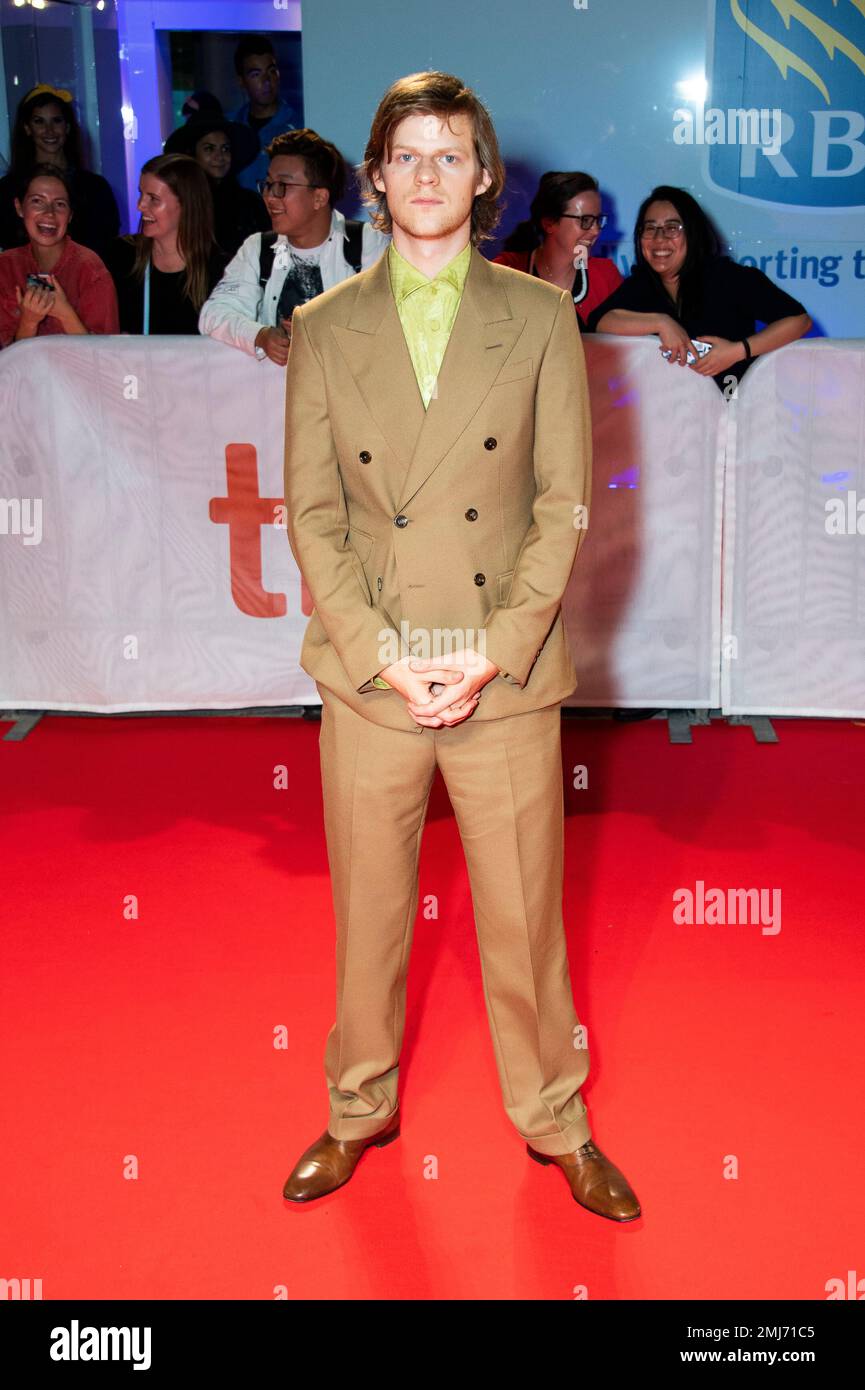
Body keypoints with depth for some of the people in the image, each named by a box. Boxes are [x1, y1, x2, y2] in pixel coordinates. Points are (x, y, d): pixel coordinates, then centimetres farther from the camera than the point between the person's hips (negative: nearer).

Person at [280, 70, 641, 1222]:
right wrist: (382, 653, -10)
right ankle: (359, 1110, 35)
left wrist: (496, 652, -11)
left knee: (525, 916, 9)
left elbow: (564, 503, -1)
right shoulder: (324, 329, 6)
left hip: (508, 681, -1)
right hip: (368, 678, 1)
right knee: (369, 912, 13)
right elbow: (311, 513, 1)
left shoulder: (541, 317, 3)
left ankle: (554, 1119, 31)